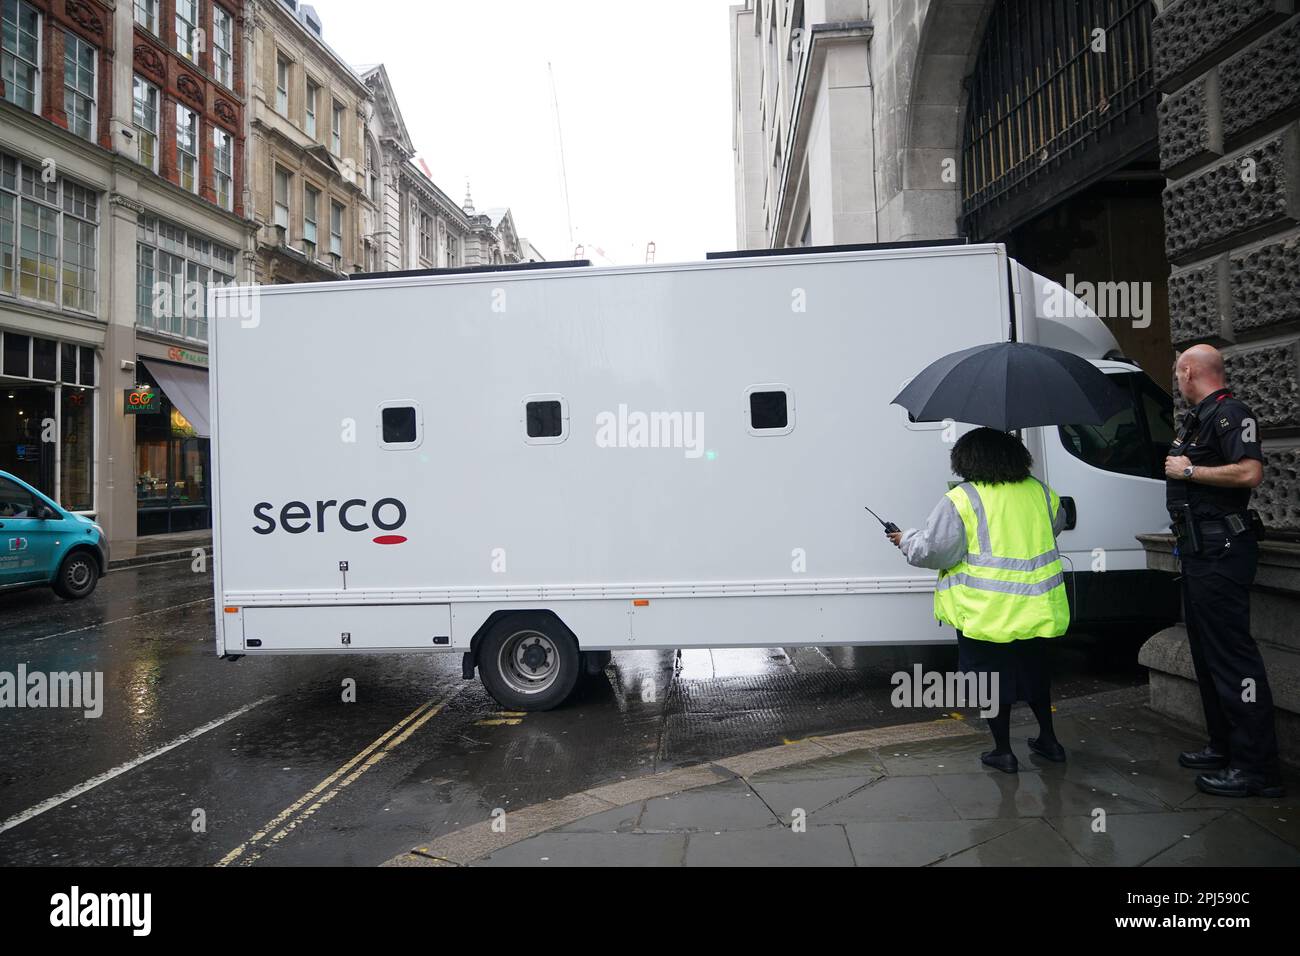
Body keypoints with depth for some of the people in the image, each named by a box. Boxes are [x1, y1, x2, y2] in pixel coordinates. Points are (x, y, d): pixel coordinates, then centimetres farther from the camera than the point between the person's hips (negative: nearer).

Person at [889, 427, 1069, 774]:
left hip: (986, 614, -6)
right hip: (1037, 609, 6)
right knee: (1034, 671, 24)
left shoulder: (961, 500, -16)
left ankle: (1003, 750, 19)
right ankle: (1048, 739, 36)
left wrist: (906, 540, 2)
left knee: (992, 679, 9)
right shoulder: (1039, 491, 4)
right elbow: (1057, 524, 24)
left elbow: (933, 550, -17)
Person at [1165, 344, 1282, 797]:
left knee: (1231, 652, -8)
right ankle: (1225, 747, 26)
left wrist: (1190, 470, -15)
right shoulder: (1195, 419, 19)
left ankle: (1257, 767, -1)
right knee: (1206, 650, 15)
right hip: (1198, 550, 11)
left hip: (1222, 551, -11)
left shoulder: (1230, 413, -11)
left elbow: (1250, 472, -23)